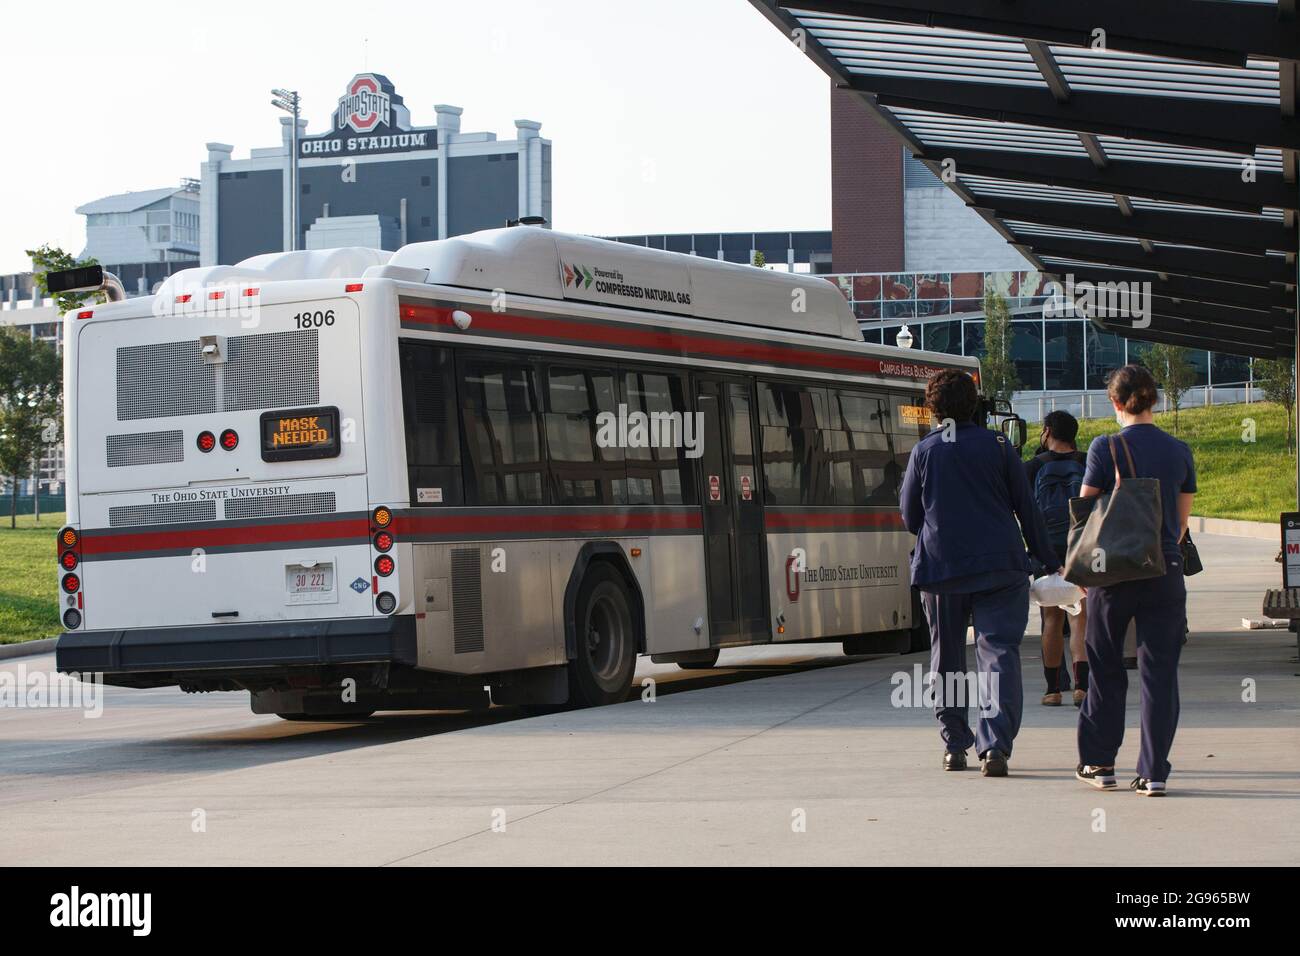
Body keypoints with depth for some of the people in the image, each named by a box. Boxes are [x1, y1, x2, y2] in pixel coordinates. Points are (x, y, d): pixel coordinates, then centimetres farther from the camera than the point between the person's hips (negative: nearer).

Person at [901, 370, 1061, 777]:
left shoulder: (923, 451, 2)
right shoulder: (997, 445, 2)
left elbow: (910, 518, 8)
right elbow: (1027, 508, 4)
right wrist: (1048, 560, 10)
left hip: (940, 569, 1)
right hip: (1000, 566, -1)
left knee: (946, 658, 13)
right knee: (999, 653, -4)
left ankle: (954, 746, 15)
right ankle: (995, 745, -18)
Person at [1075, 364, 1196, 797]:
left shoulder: (1105, 449, -8)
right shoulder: (1179, 452, 2)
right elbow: (1182, 520, 9)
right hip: (1165, 575, 2)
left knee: (1105, 669, 13)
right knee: (1159, 672, 4)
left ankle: (1099, 763, 18)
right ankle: (1153, 771, 1)